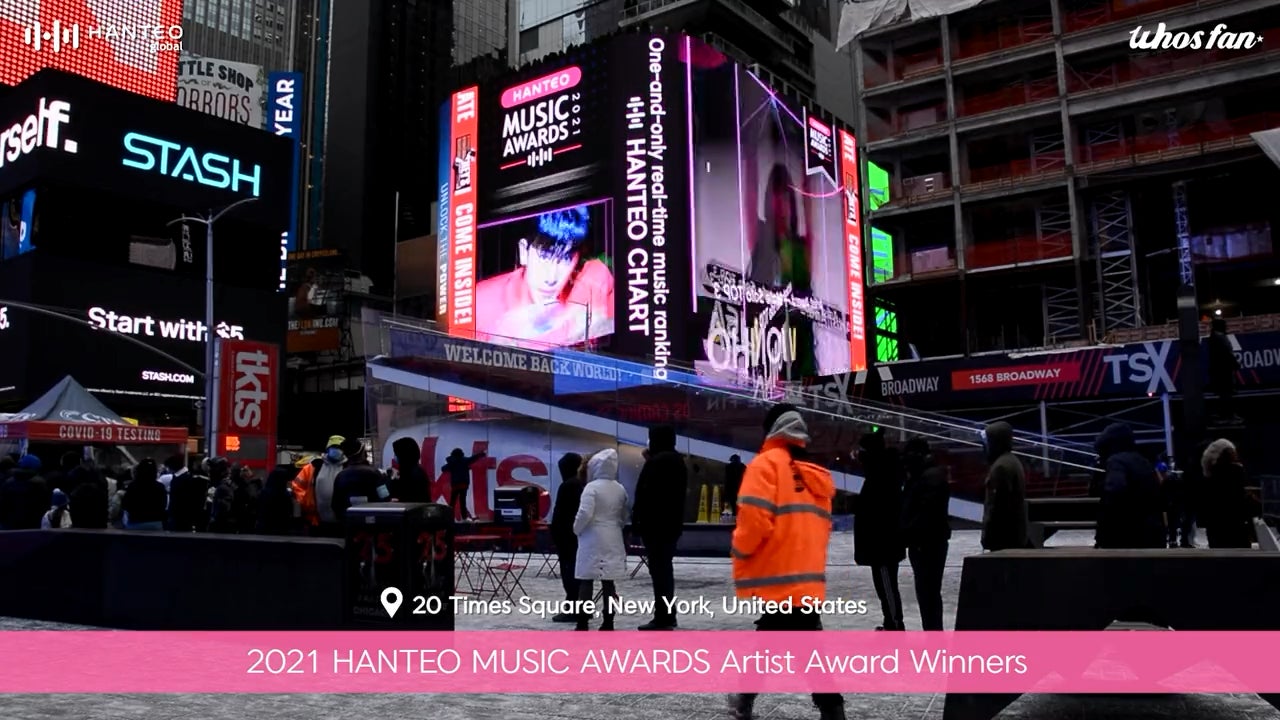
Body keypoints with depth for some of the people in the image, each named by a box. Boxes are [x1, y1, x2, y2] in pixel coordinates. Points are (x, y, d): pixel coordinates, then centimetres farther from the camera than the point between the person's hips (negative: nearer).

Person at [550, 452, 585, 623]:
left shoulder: (567, 485, -13)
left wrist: (554, 535, -8)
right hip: (582, 534, 8)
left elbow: (559, 514, -14)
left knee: (569, 572, -5)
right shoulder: (585, 484, 10)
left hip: (568, 535, -8)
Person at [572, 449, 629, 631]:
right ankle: (608, 622, 7)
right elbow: (624, 517, 11)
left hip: (592, 539, -5)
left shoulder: (592, 487, -11)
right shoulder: (620, 489, 7)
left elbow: (585, 513, -20)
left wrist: (577, 530, -5)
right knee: (609, 581, 7)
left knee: (586, 581, 0)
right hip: (613, 540, 5)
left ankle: (583, 622, 0)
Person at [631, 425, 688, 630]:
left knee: (658, 569, -6)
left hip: (655, 524, -10)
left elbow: (645, 494, -18)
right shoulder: (678, 461, 14)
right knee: (666, 567, 15)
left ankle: (662, 618, -5)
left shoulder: (656, 462, -16)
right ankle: (668, 615, 20)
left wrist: (636, 520, -14)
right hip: (672, 523, 10)